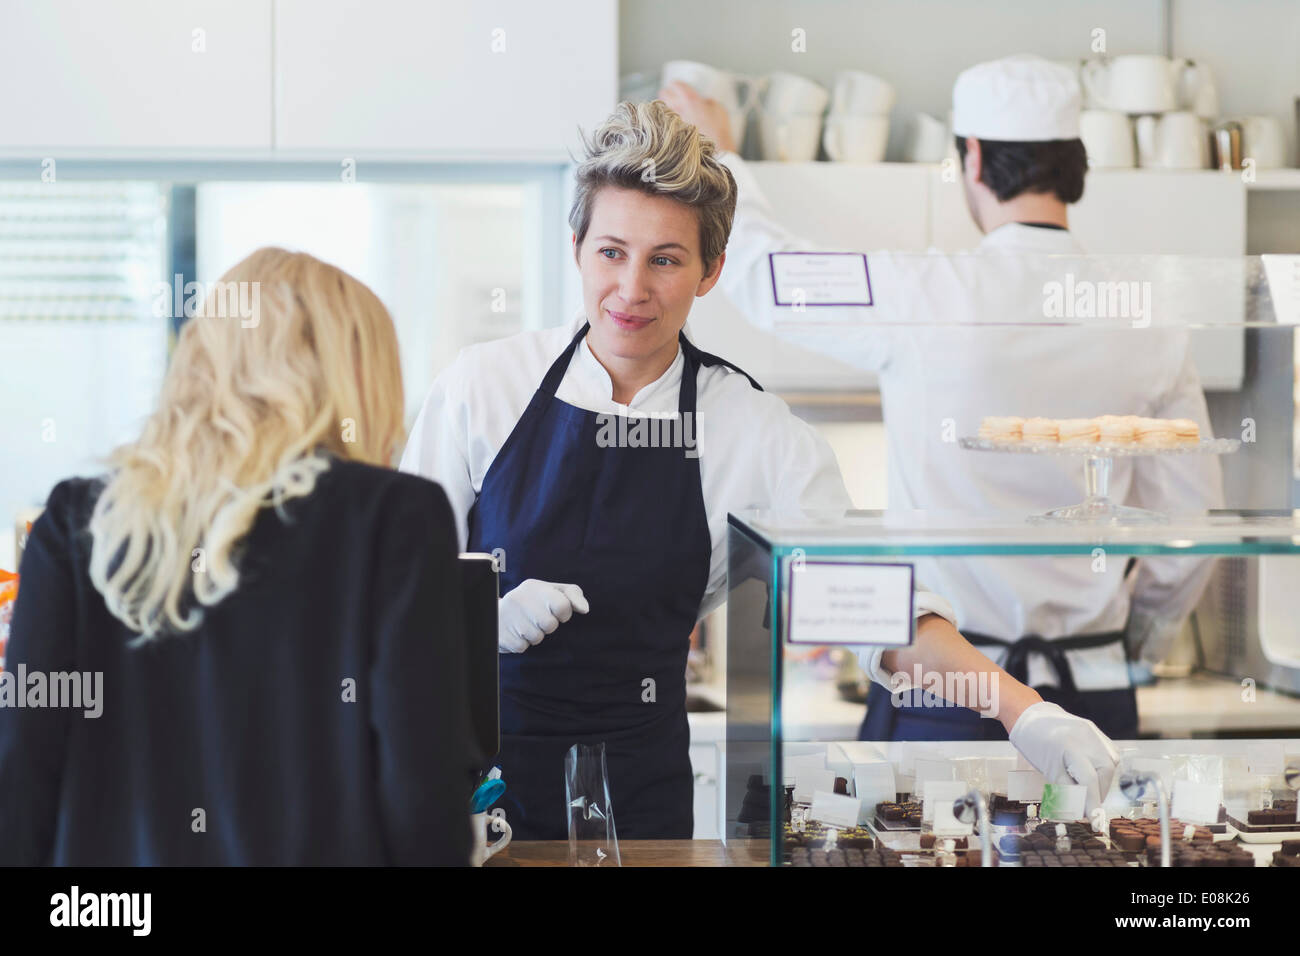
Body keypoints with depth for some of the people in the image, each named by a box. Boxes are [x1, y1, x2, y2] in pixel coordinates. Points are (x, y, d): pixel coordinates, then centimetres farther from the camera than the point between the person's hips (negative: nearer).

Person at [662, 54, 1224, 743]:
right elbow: (1190, 520, 5)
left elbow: (764, 272, 5)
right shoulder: (1150, 325, -1)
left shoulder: (923, 300, -12)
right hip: (1092, 701, 4)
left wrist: (716, 155, 23)